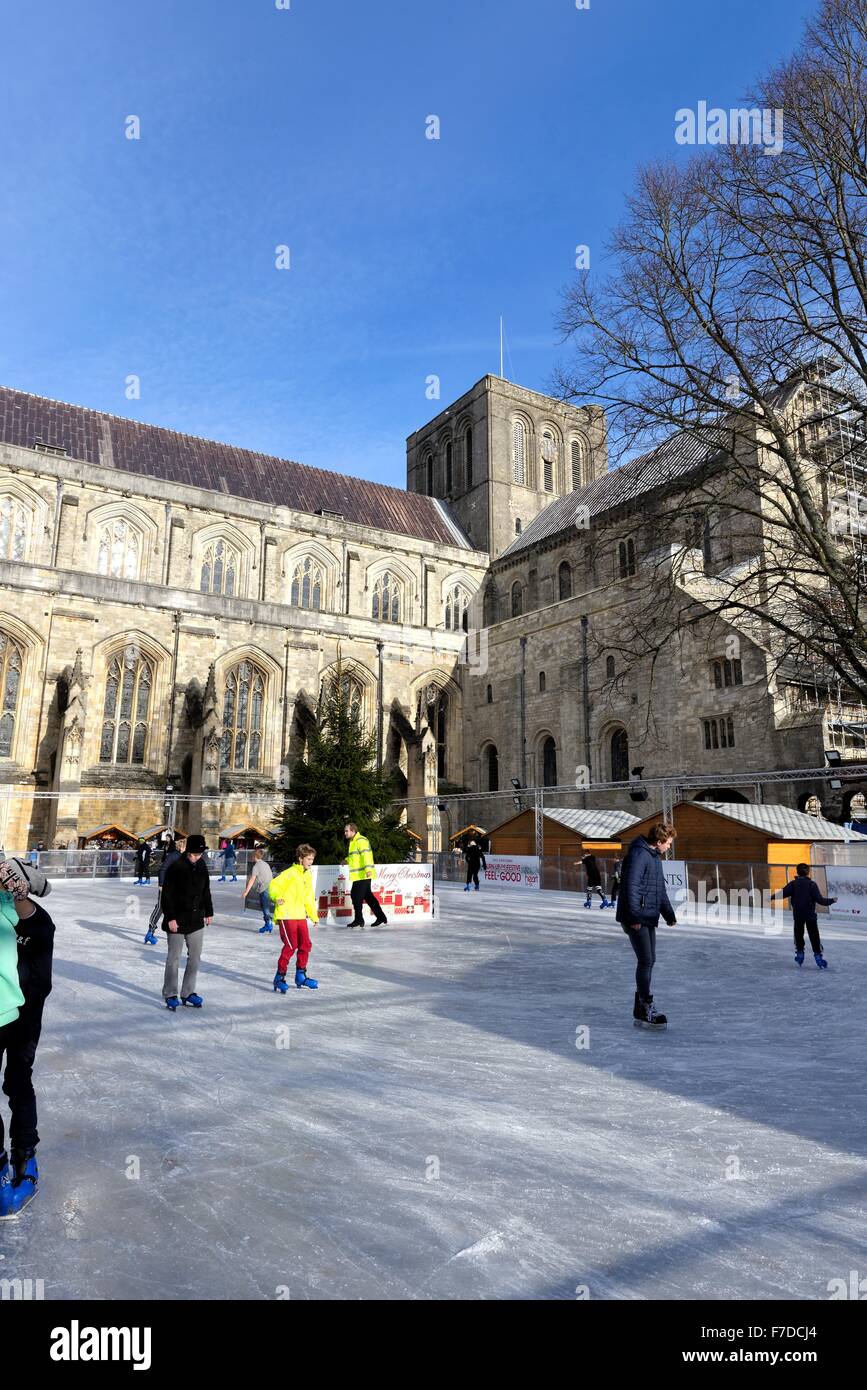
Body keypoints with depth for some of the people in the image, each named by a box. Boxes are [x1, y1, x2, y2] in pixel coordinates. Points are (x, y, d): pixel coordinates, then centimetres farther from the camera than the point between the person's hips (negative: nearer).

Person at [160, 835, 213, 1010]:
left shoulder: (202, 867, 5)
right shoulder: (176, 867, -15)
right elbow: (167, 894, -14)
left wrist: (208, 912, 17)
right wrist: (170, 917, -16)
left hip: (196, 920, 6)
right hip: (177, 921, -6)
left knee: (195, 958, 10)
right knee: (174, 958, 4)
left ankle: (188, 992, 21)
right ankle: (170, 995, 15)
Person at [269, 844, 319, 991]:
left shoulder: (308, 876, 15)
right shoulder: (290, 873, -10)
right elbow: (273, 885, -15)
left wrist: (314, 916, 24)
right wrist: (277, 897, -33)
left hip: (300, 915, 8)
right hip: (286, 915, -8)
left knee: (305, 945, 8)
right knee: (291, 945, -11)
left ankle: (300, 976, 23)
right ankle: (280, 977, 1)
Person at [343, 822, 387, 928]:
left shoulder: (361, 840, -14)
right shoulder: (353, 841, 18)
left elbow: (366, 855, -25)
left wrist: (368, 868, -34)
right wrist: (347, 860, 20)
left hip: (363, 875, -10)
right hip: (359, 876, 10)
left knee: (356, 896, -5)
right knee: (368, 896, 12)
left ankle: (359, 920, 5)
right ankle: (381, 918, 17)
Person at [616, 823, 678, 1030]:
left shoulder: (655, 857, 15)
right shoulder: (639, 854, -17)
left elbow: (661, 890, 25)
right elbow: (631, 887, -23)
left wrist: (669, 915, 26)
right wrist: (635, 917, -24)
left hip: (649, 918, 10)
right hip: (636, 919, -10)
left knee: (649, 961, 13)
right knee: (645, 961, -7)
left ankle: (640, 1009, 23)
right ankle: (645, 1011, 1)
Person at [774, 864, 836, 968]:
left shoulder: (793, 883, -4)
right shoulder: (812, 884, -9)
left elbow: (783, 893, -10)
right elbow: (819, 899, -12)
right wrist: (831, 901, 2)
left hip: (797, 915, 2)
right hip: (810, 915, -2)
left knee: (798, 935, 16)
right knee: (814, 936, 4)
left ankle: (799, 955, 19)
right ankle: (818, 955, 0)